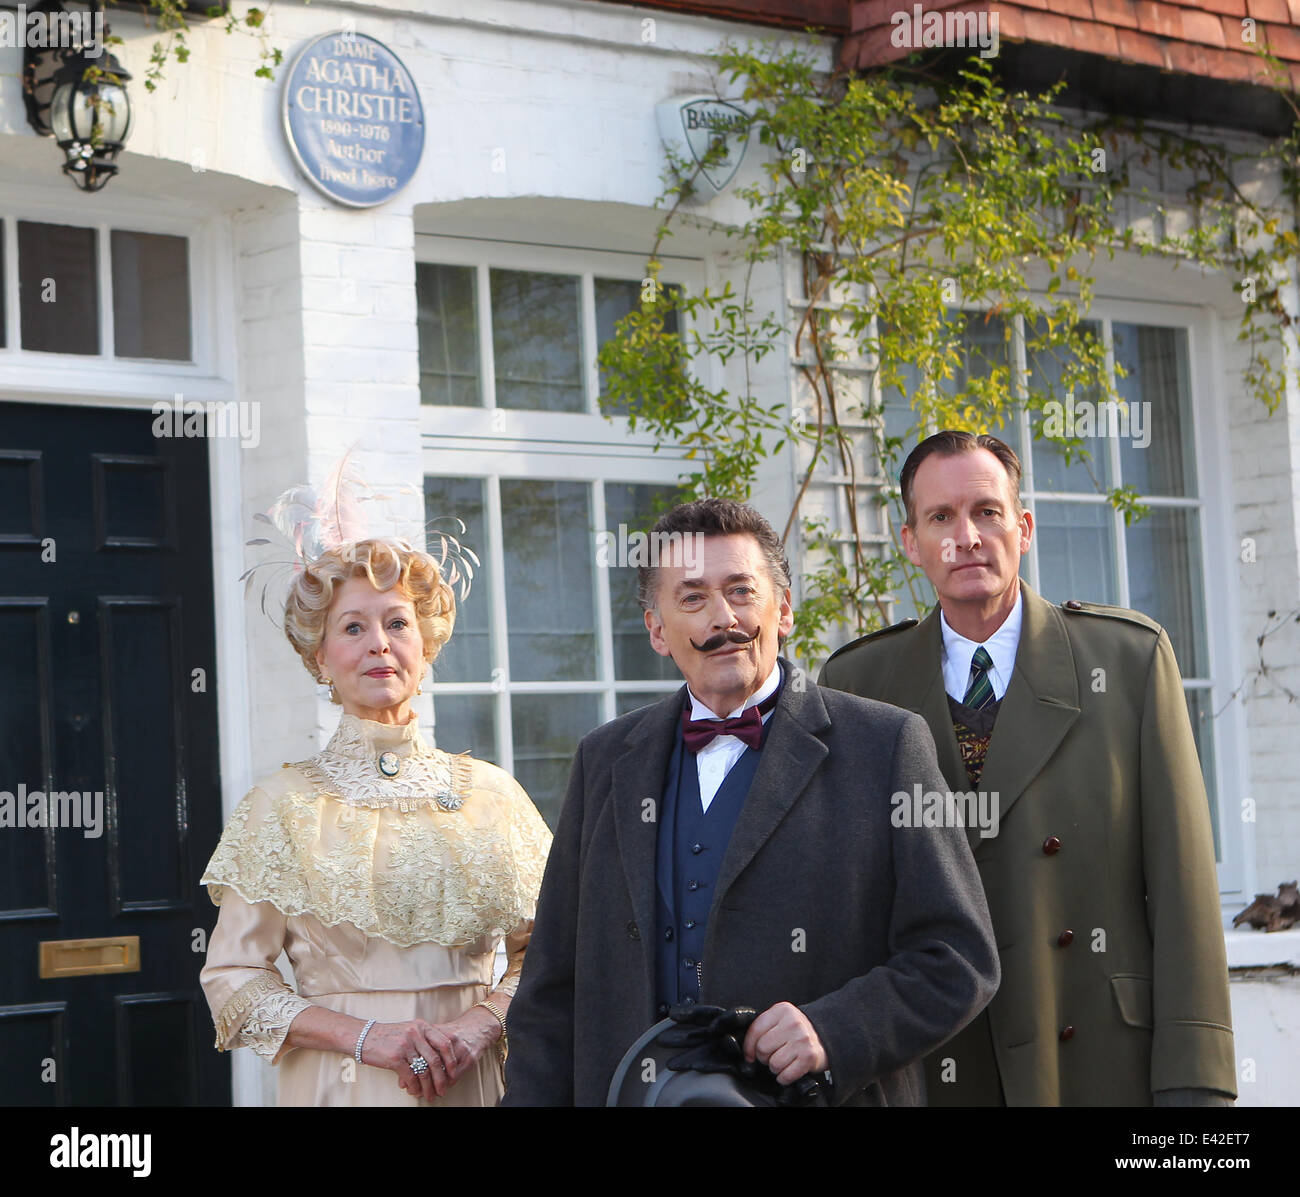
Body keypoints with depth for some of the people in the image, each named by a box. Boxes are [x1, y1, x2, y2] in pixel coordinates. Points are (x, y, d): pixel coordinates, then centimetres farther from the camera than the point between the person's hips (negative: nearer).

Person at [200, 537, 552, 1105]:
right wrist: (364, 1035, -13)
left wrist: (482, 1021, -11)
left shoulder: (492, 792, 4)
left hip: (474, 1081, 2)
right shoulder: (284, 803, -1)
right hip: (344, 1083, -2)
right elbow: (231, 976, -3)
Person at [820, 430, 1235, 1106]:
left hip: (1103, 1066, -1)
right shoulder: (855, 686, 6)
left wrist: (1194, 1081, -8)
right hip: (928, 1072, 1)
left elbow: (1180, 877, -2)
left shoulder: (1130, 657, 3)